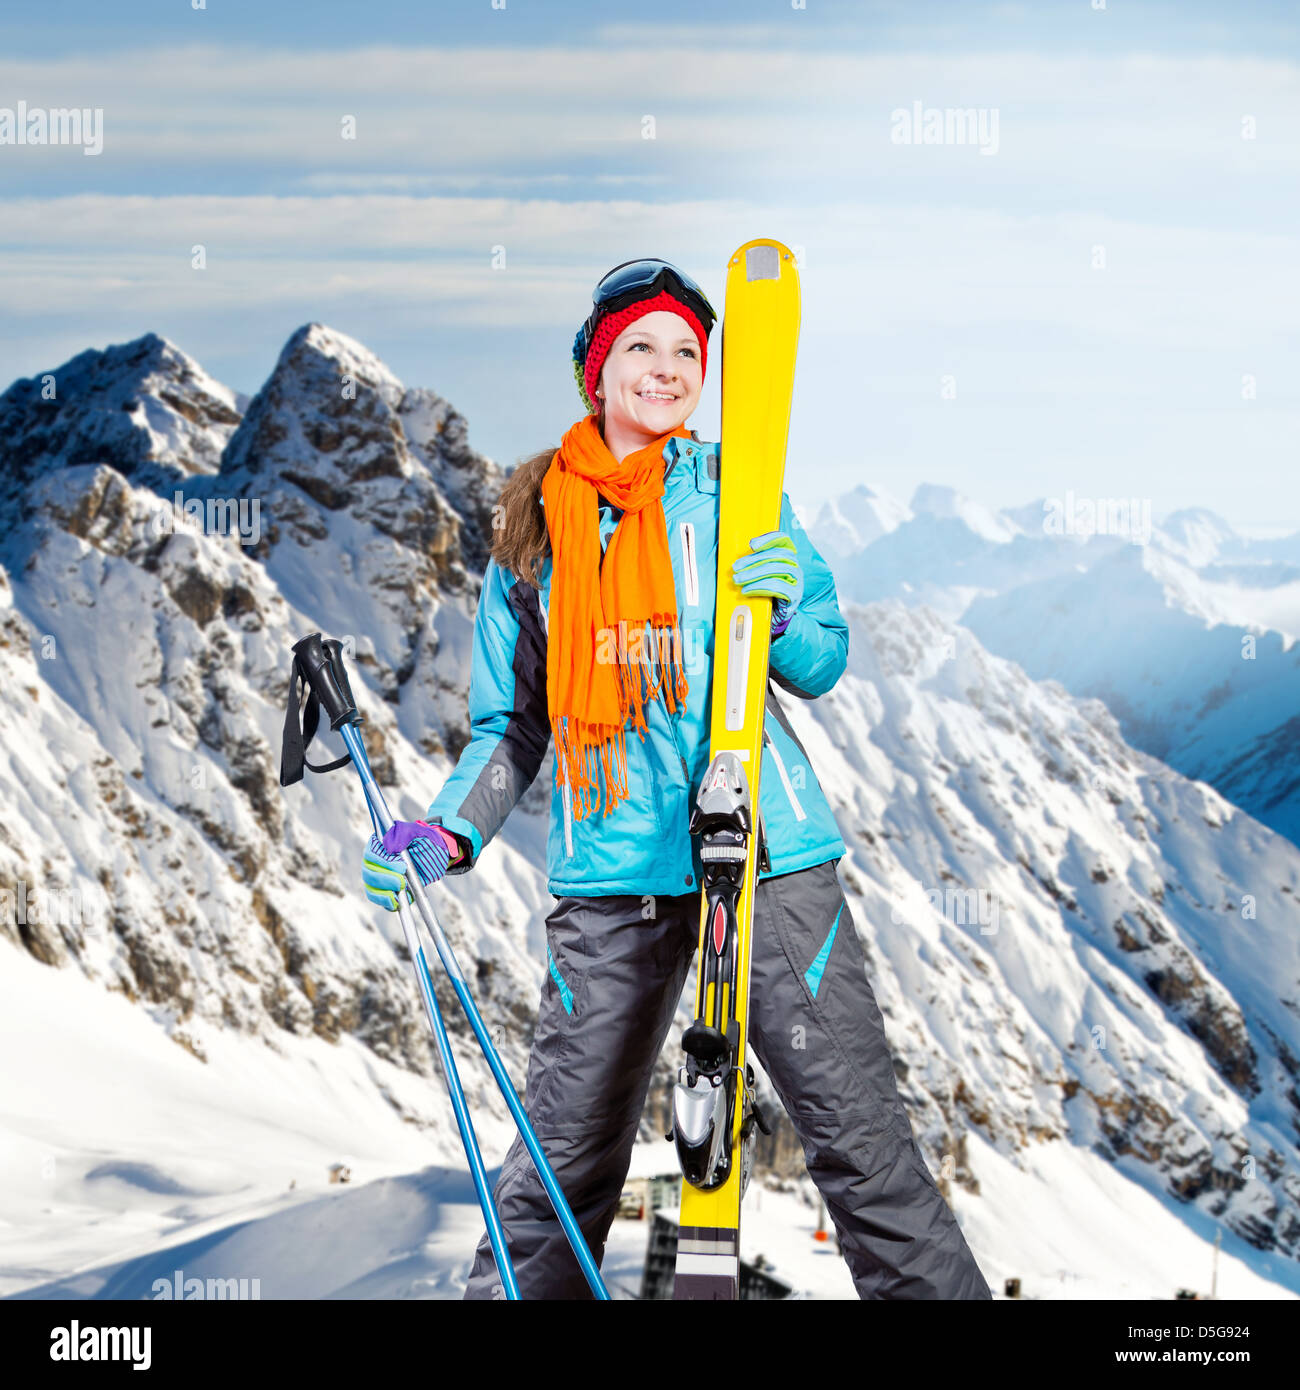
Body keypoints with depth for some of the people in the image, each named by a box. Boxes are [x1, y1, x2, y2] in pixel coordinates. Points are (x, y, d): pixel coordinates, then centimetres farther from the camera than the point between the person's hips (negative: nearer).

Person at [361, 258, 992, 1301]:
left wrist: (778, 605, -17)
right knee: (562, 1164, 4)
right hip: (611, 874, 1)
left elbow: (821, 668, 5)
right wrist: (448, 834, -1)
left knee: (859, 1133, -3)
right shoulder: (533, 530, 10)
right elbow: (513, 727, 15)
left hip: (763, 852, -1)